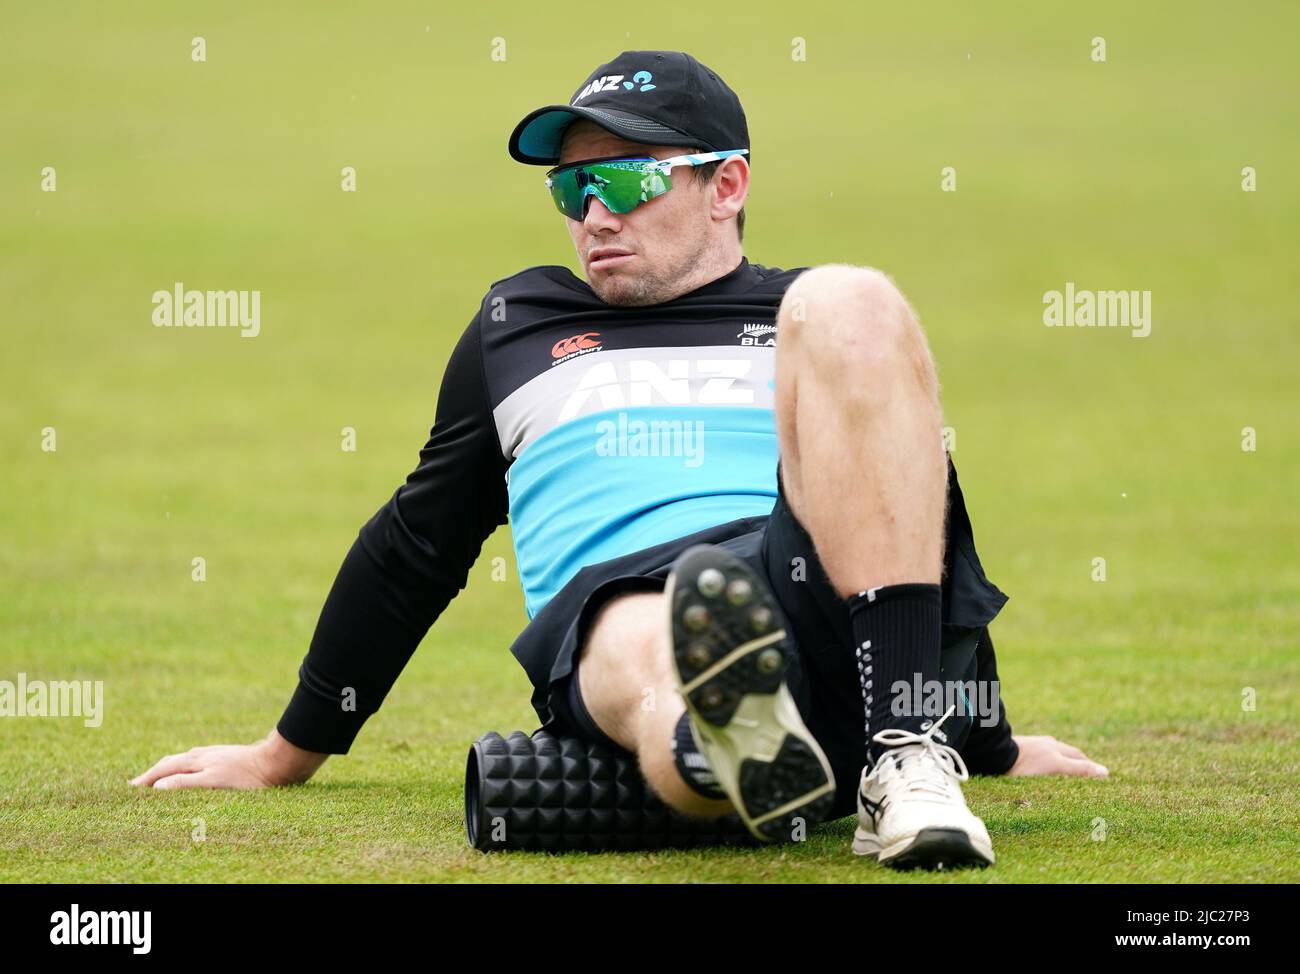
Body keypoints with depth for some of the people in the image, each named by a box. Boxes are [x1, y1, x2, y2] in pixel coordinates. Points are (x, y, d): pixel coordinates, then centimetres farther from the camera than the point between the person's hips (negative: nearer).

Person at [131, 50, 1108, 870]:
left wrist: (993, 746, 32)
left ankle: (906, 752, -39)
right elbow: (415, 544, 38)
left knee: (847, 305, -25)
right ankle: (733, 741, -81)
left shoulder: (807, 316, 30)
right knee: (663, 658, -40)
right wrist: (289, 753, 40)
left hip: (836, 603, 1)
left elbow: (936, 517, 36)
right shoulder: (515, 324, 34)